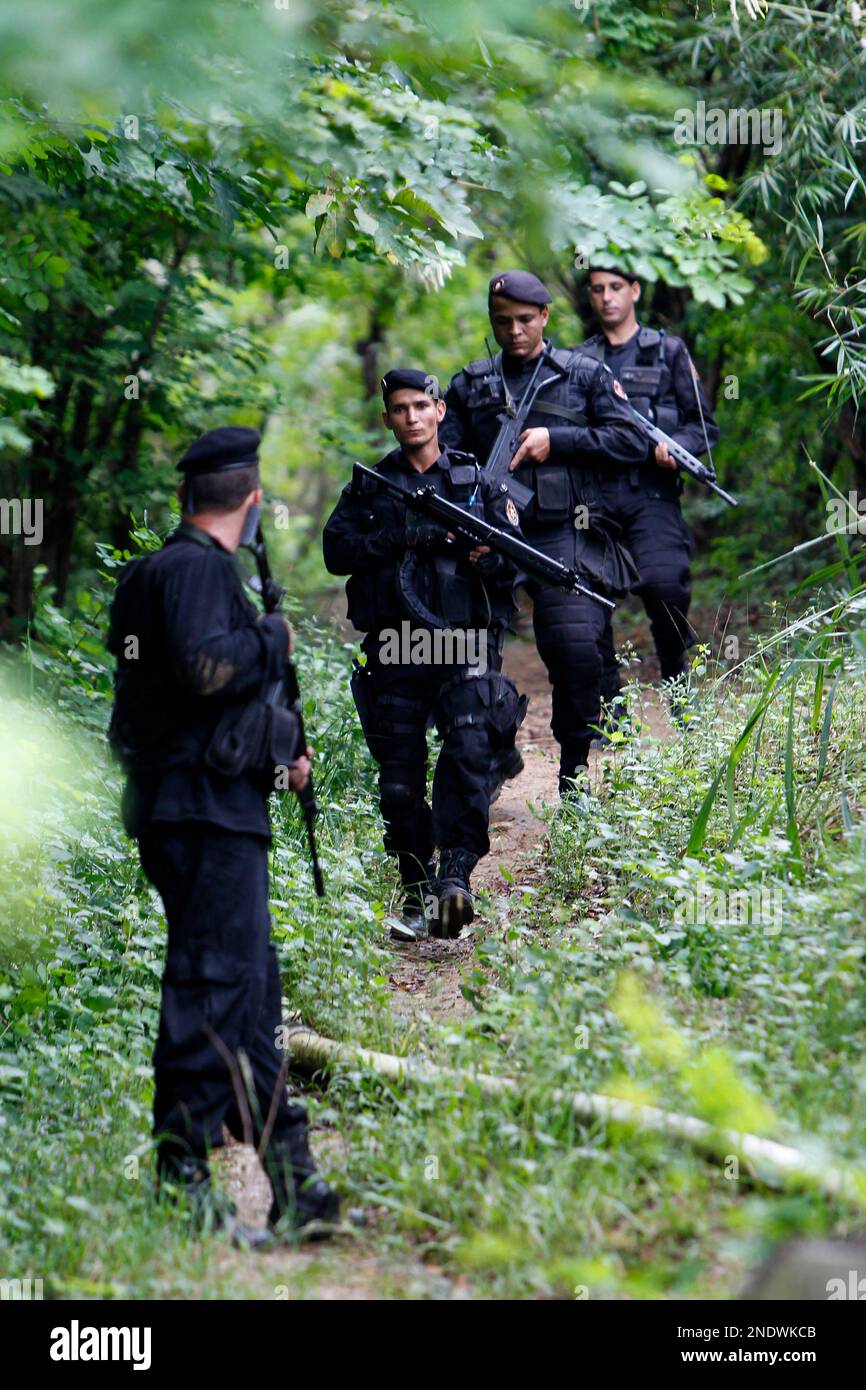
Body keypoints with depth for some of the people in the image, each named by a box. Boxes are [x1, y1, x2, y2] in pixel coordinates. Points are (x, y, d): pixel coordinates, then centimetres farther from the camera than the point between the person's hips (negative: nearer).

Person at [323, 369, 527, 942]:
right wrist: (409, 536, -11)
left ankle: (456, 875, -27)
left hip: (465, 642, -1)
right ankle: (419, 898, 9)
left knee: (471, 751, -22)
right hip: (394, 649, 1)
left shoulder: (478, 480, 13)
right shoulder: (369, 486, 14)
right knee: (400, 781, 0)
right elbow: (337, 549, -1)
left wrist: (492, 557, -15)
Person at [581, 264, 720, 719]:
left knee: (663, 583, -24)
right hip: (593, 494, 3)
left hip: (650, 493, -3)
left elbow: (704, 425, 10)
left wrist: (675, 446, -10)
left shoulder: (668, 352, 11)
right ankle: (610, 712, 6)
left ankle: (678, 679, -2)